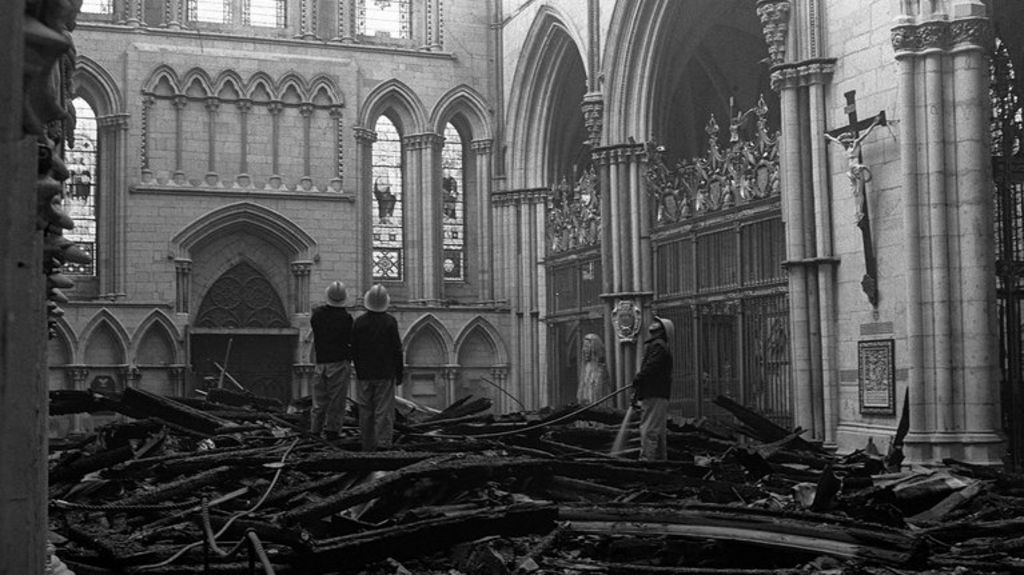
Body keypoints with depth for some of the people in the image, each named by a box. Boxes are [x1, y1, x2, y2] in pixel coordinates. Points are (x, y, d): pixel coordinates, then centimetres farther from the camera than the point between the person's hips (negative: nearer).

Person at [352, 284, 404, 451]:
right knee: (384, 411, 0)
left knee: (365, 411, 11)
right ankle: (383, 443, -7)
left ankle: (368, 445, 16)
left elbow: (354, 350, 4)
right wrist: (399, 373, 2)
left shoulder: (359, 322, -1)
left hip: (364, 374, 2)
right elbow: (397, 350, -7)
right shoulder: (390, 322, -8)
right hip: (385, 374, -2)